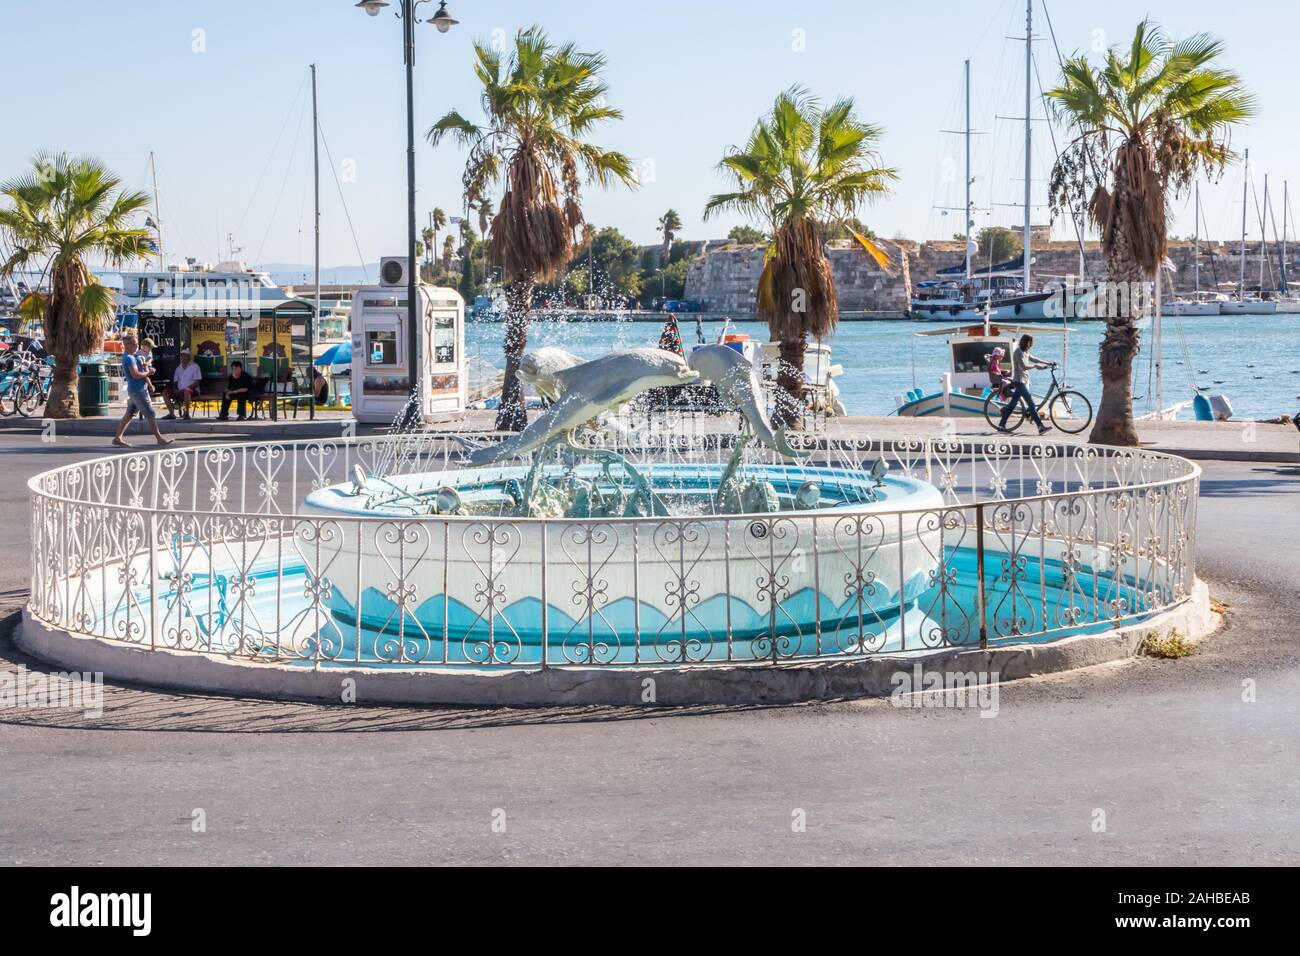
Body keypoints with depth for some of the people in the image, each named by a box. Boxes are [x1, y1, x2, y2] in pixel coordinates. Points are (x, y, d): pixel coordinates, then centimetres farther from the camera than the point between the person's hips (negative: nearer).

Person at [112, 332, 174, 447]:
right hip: (138, 390, -10)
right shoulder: (129, 358, -17)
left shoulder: (131, 356, 15)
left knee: (129, 414, 11)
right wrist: (147, 373, -11)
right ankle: (159, 439, 1)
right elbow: (135, 374, -25)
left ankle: (117, 438, 11)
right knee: (151, 414, -4)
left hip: (134, 390, 10)